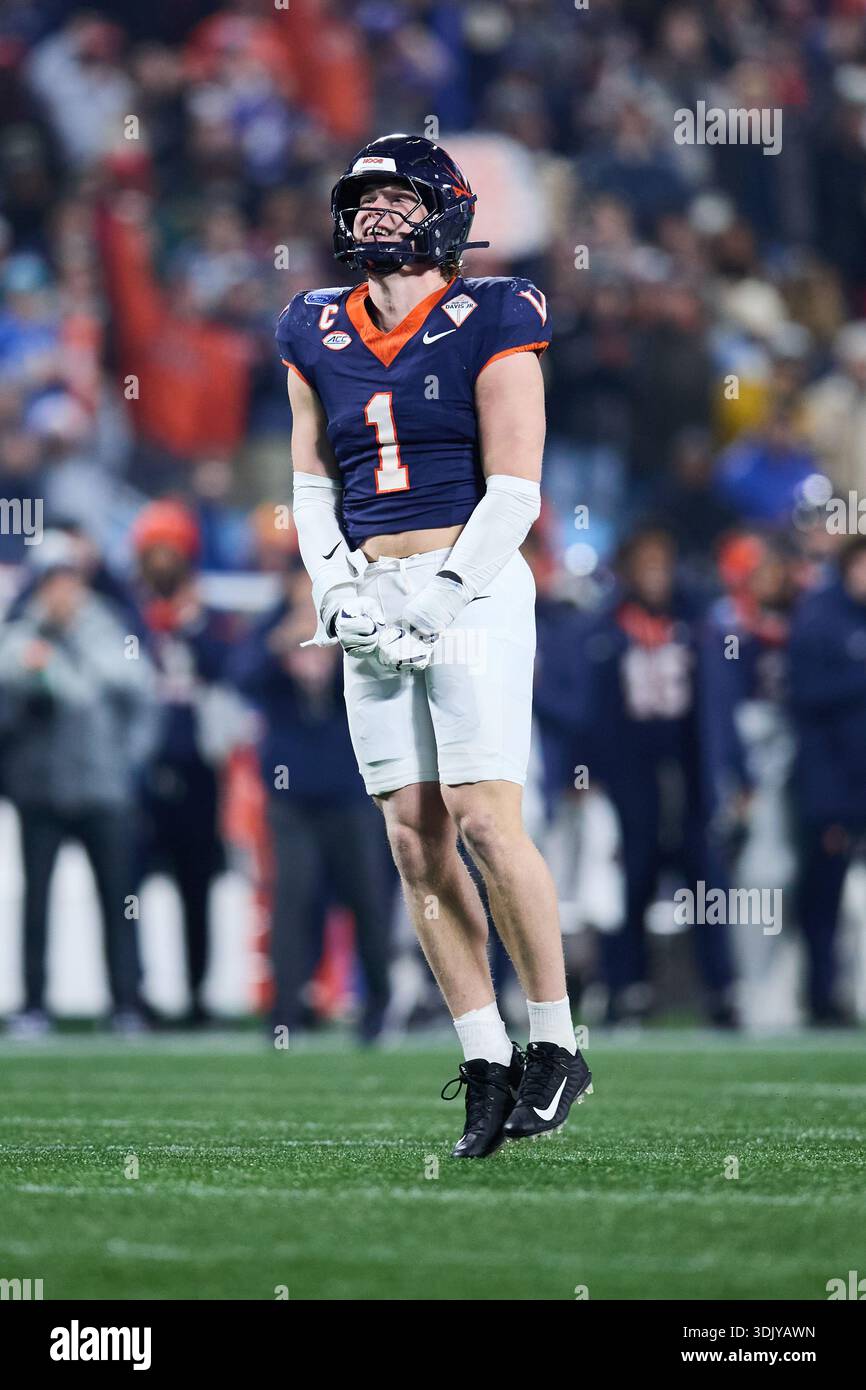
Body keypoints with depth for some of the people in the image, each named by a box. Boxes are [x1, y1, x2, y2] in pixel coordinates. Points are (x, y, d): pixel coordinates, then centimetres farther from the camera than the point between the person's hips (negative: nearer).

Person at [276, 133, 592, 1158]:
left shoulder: (490, 326, -2)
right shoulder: (318, 338, 13)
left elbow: (514, 490, -6)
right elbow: (312, 484, 16)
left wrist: (442, 600, -13)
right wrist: (337, 588, 0)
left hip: (472, 587, -5)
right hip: (372, 603, 5)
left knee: (485, 820, -13)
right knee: (413, 838, 1)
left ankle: (555, 1046, -1)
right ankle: (486, 1064, 6)